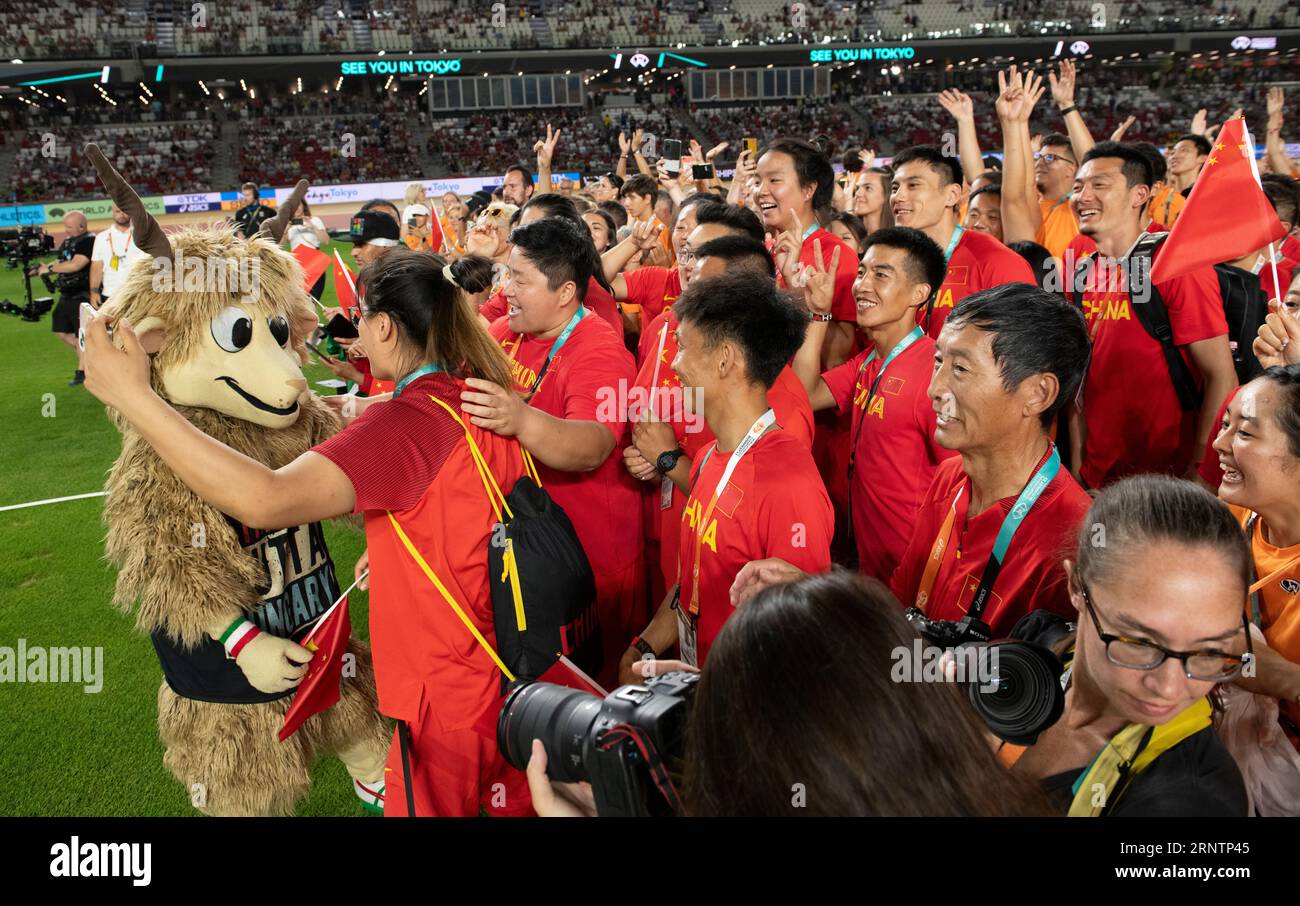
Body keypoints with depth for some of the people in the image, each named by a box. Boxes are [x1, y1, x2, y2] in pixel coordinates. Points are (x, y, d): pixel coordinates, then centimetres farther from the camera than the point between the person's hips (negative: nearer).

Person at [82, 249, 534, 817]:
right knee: (516, 800, 25)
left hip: (454, 693, -8)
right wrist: (396, 546, 10)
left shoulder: (410, 421, -25)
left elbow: (263, 500, -37)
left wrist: (132, 395, -32)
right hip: (518, 666, 8)